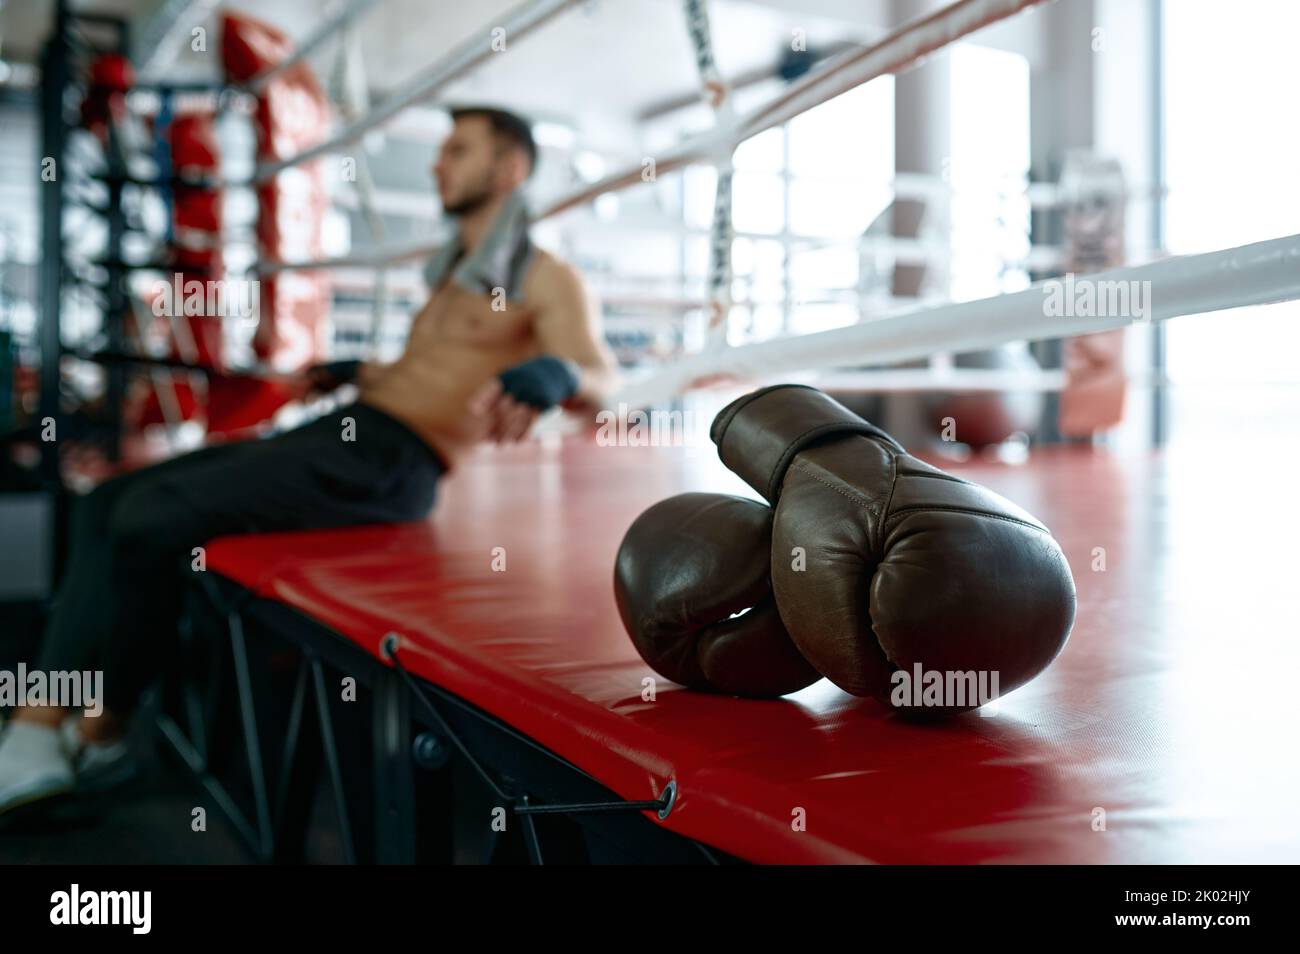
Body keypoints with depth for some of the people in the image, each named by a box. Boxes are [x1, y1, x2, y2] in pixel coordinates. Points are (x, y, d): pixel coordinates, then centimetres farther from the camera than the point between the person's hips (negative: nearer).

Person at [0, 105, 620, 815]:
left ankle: (59, 732, -7)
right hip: (339, 430, 10)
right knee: (106, 507, 0)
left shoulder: (546, 279, -1)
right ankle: (85, 730, -8)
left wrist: (551, 375, -39)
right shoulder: (456, 272, 26)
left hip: (387, 461, -9)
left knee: (153, 519, -23)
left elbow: (599, 373, -17)